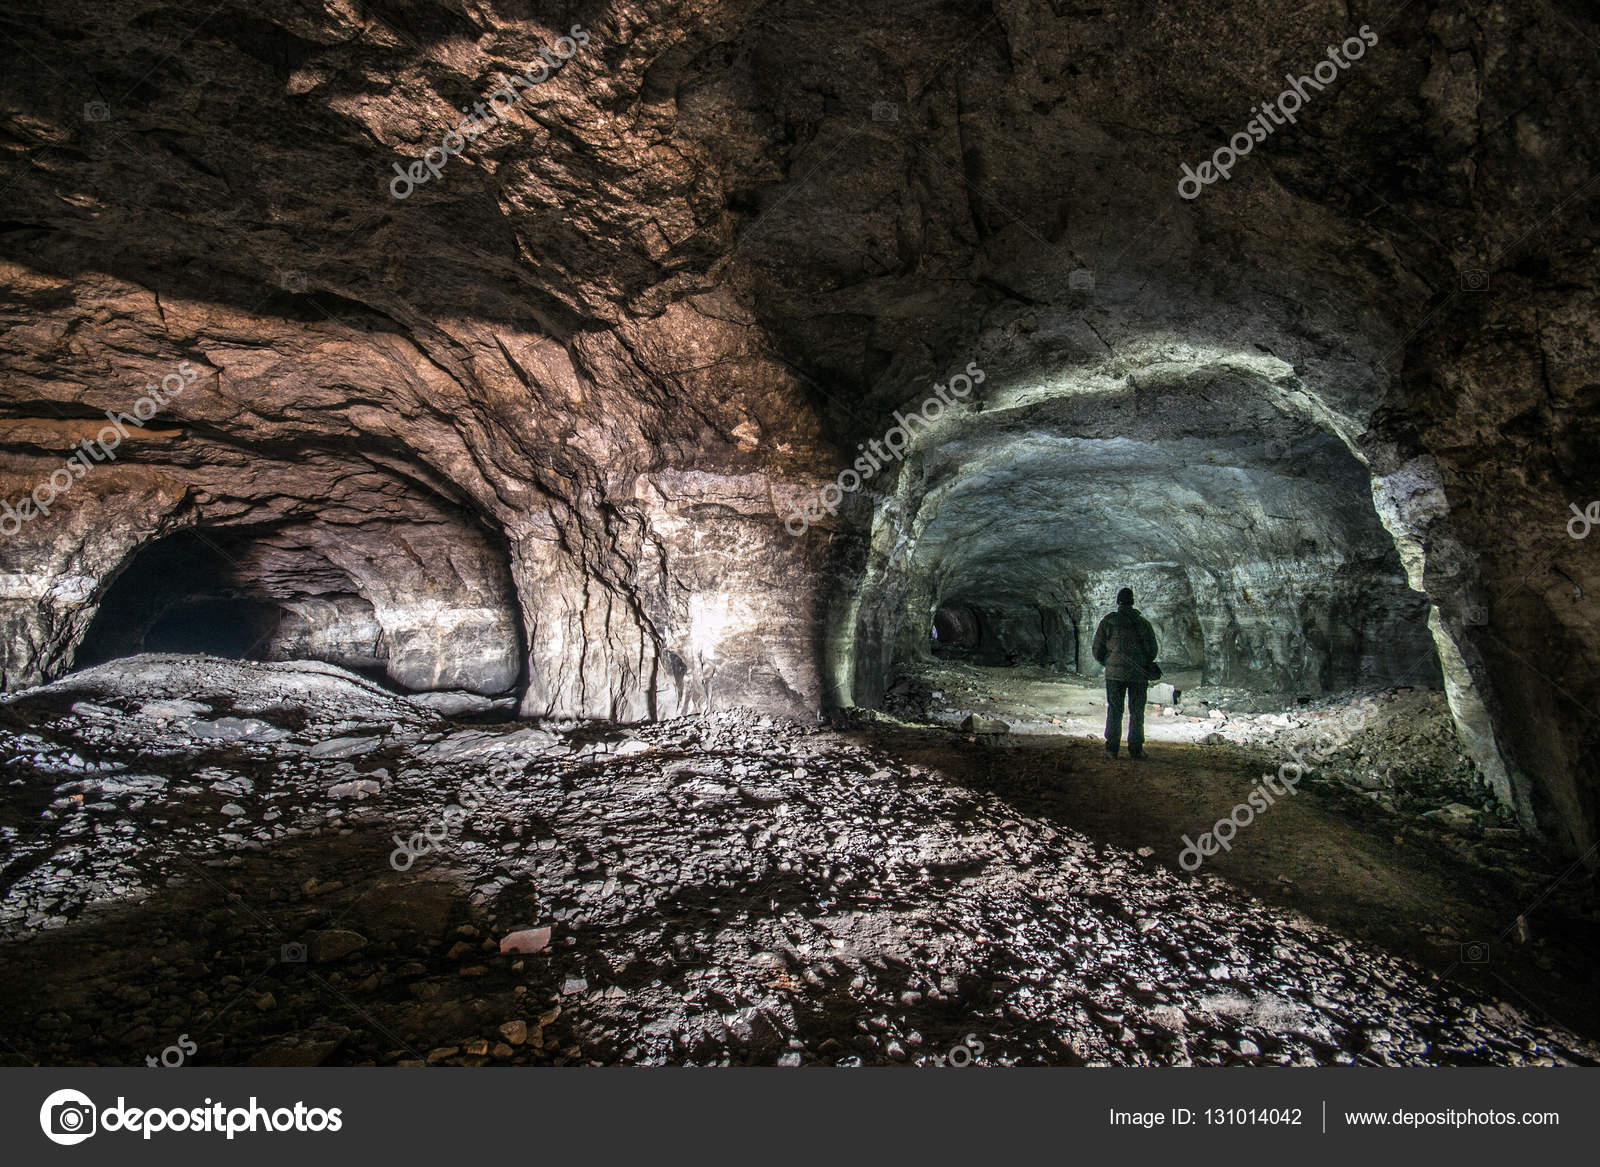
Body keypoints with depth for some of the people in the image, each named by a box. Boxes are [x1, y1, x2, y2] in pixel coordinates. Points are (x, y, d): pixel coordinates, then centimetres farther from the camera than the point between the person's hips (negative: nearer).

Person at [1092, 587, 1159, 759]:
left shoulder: (1108, 621, 0)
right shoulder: (1143, 623, 4)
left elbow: (1097, 651, 0)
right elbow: (1152, 651, 4)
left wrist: (1106, 662, 18)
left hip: (1115, 673, 0)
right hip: (1139, 674, 1)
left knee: (1114, 711, 6)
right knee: (1136, 712, 8)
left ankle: (1111, 747, 4)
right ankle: (1135, 748, 8)